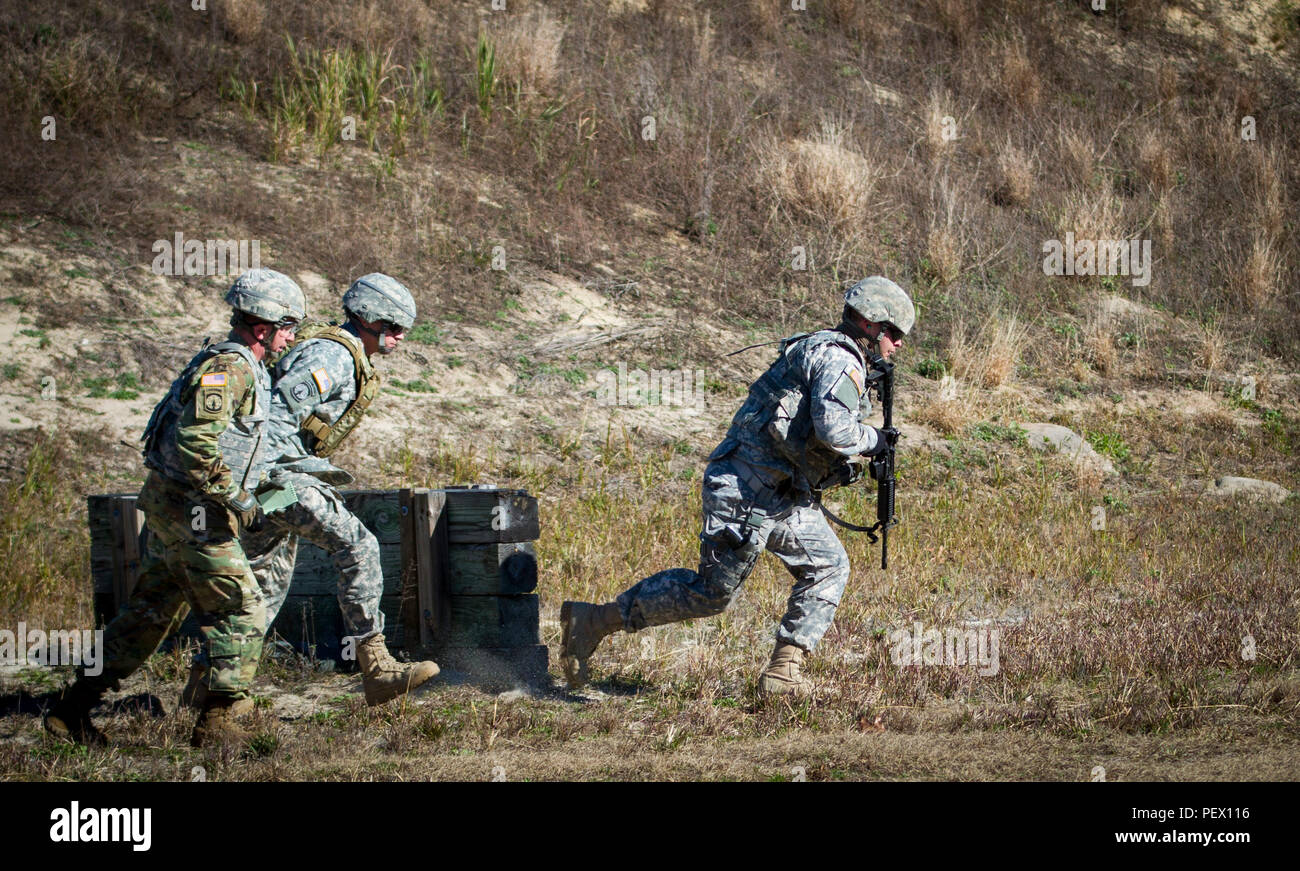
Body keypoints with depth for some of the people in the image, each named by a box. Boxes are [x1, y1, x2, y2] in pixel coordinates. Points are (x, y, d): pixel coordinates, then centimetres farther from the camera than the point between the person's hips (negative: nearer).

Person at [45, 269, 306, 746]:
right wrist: (236, 497, -22)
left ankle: (73, 708, 17)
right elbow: (196, 443, -27)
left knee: (150, 613, 14)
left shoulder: (243, 367, 16)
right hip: (192, 510, -10)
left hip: (169, 507, 10)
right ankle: (217, 721, -3)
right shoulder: (228, 368, -17)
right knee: (241, 613, -4)